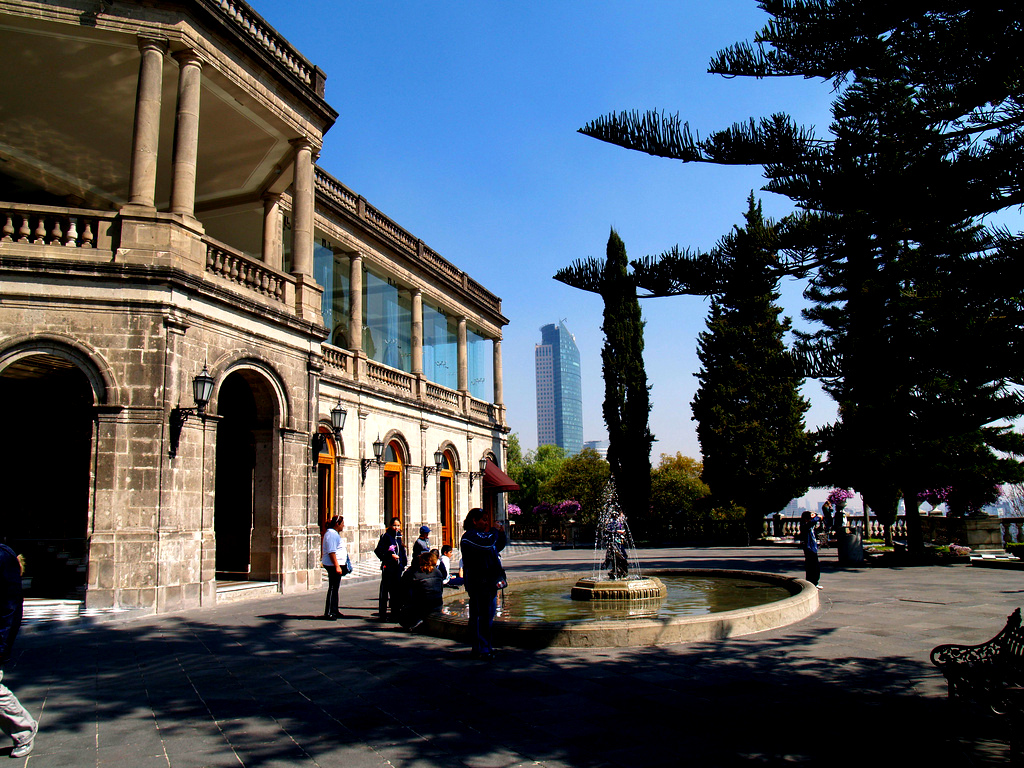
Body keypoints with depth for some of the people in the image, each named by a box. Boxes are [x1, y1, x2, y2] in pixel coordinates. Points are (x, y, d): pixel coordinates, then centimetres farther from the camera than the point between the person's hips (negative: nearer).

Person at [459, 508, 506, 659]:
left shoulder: (482, 534, 19)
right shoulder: (470, 535, -12)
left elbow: (499, 546, 29)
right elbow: (486, 543, -30)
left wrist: (501, 533, 11)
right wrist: (494, 530, -11)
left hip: (489, 581, 10)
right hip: (478, 582, -10)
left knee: (488, 615, 16)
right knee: (479, 615, -6)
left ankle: (486, 646, 26)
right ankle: (480, 650, -1)